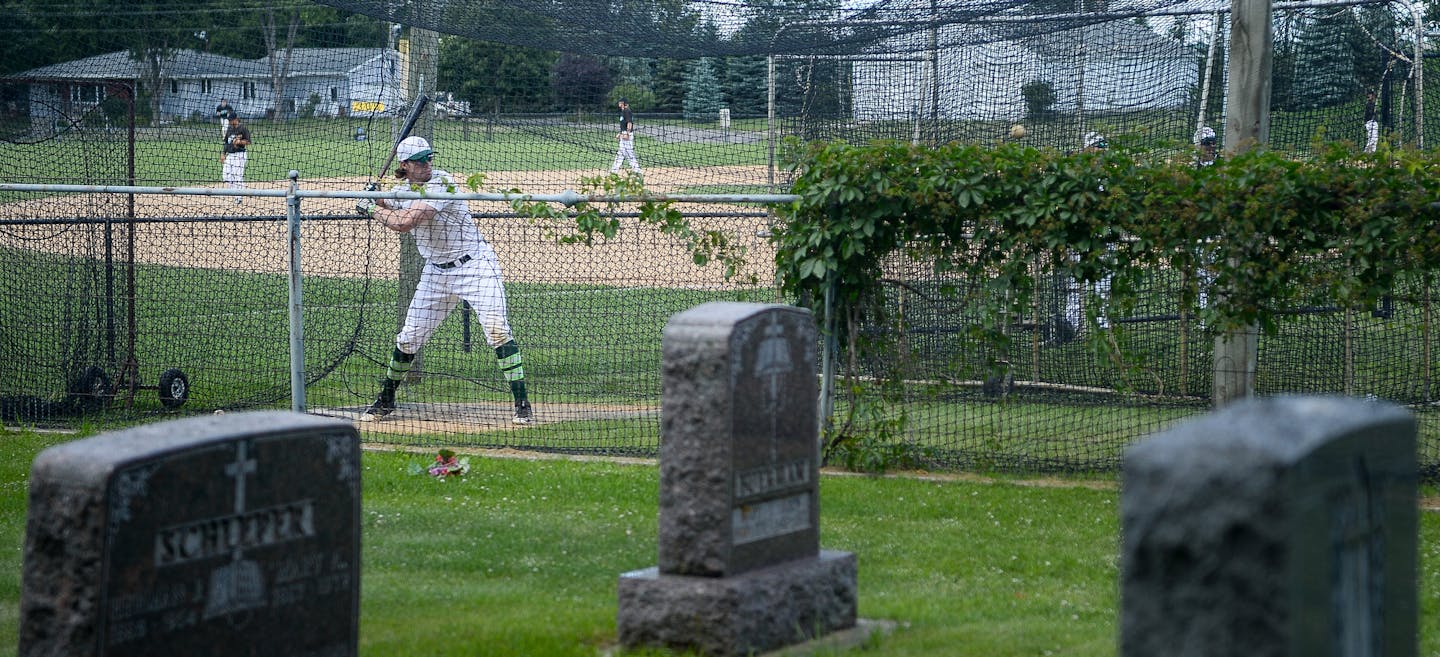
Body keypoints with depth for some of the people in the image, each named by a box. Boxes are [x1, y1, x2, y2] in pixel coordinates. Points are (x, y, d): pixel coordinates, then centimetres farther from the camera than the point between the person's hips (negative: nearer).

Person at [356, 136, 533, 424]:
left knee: (497, 329, -19)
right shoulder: (402, 190, 3)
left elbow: (403, 223, -28)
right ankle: (386, 400, 26)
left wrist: (372, 209, -12)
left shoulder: (442, 184, -21)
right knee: (409, 337, 9)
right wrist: (372, 202, 0)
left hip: (475, 265, -7)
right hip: (436, 272, 7)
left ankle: (522, 403, -17)